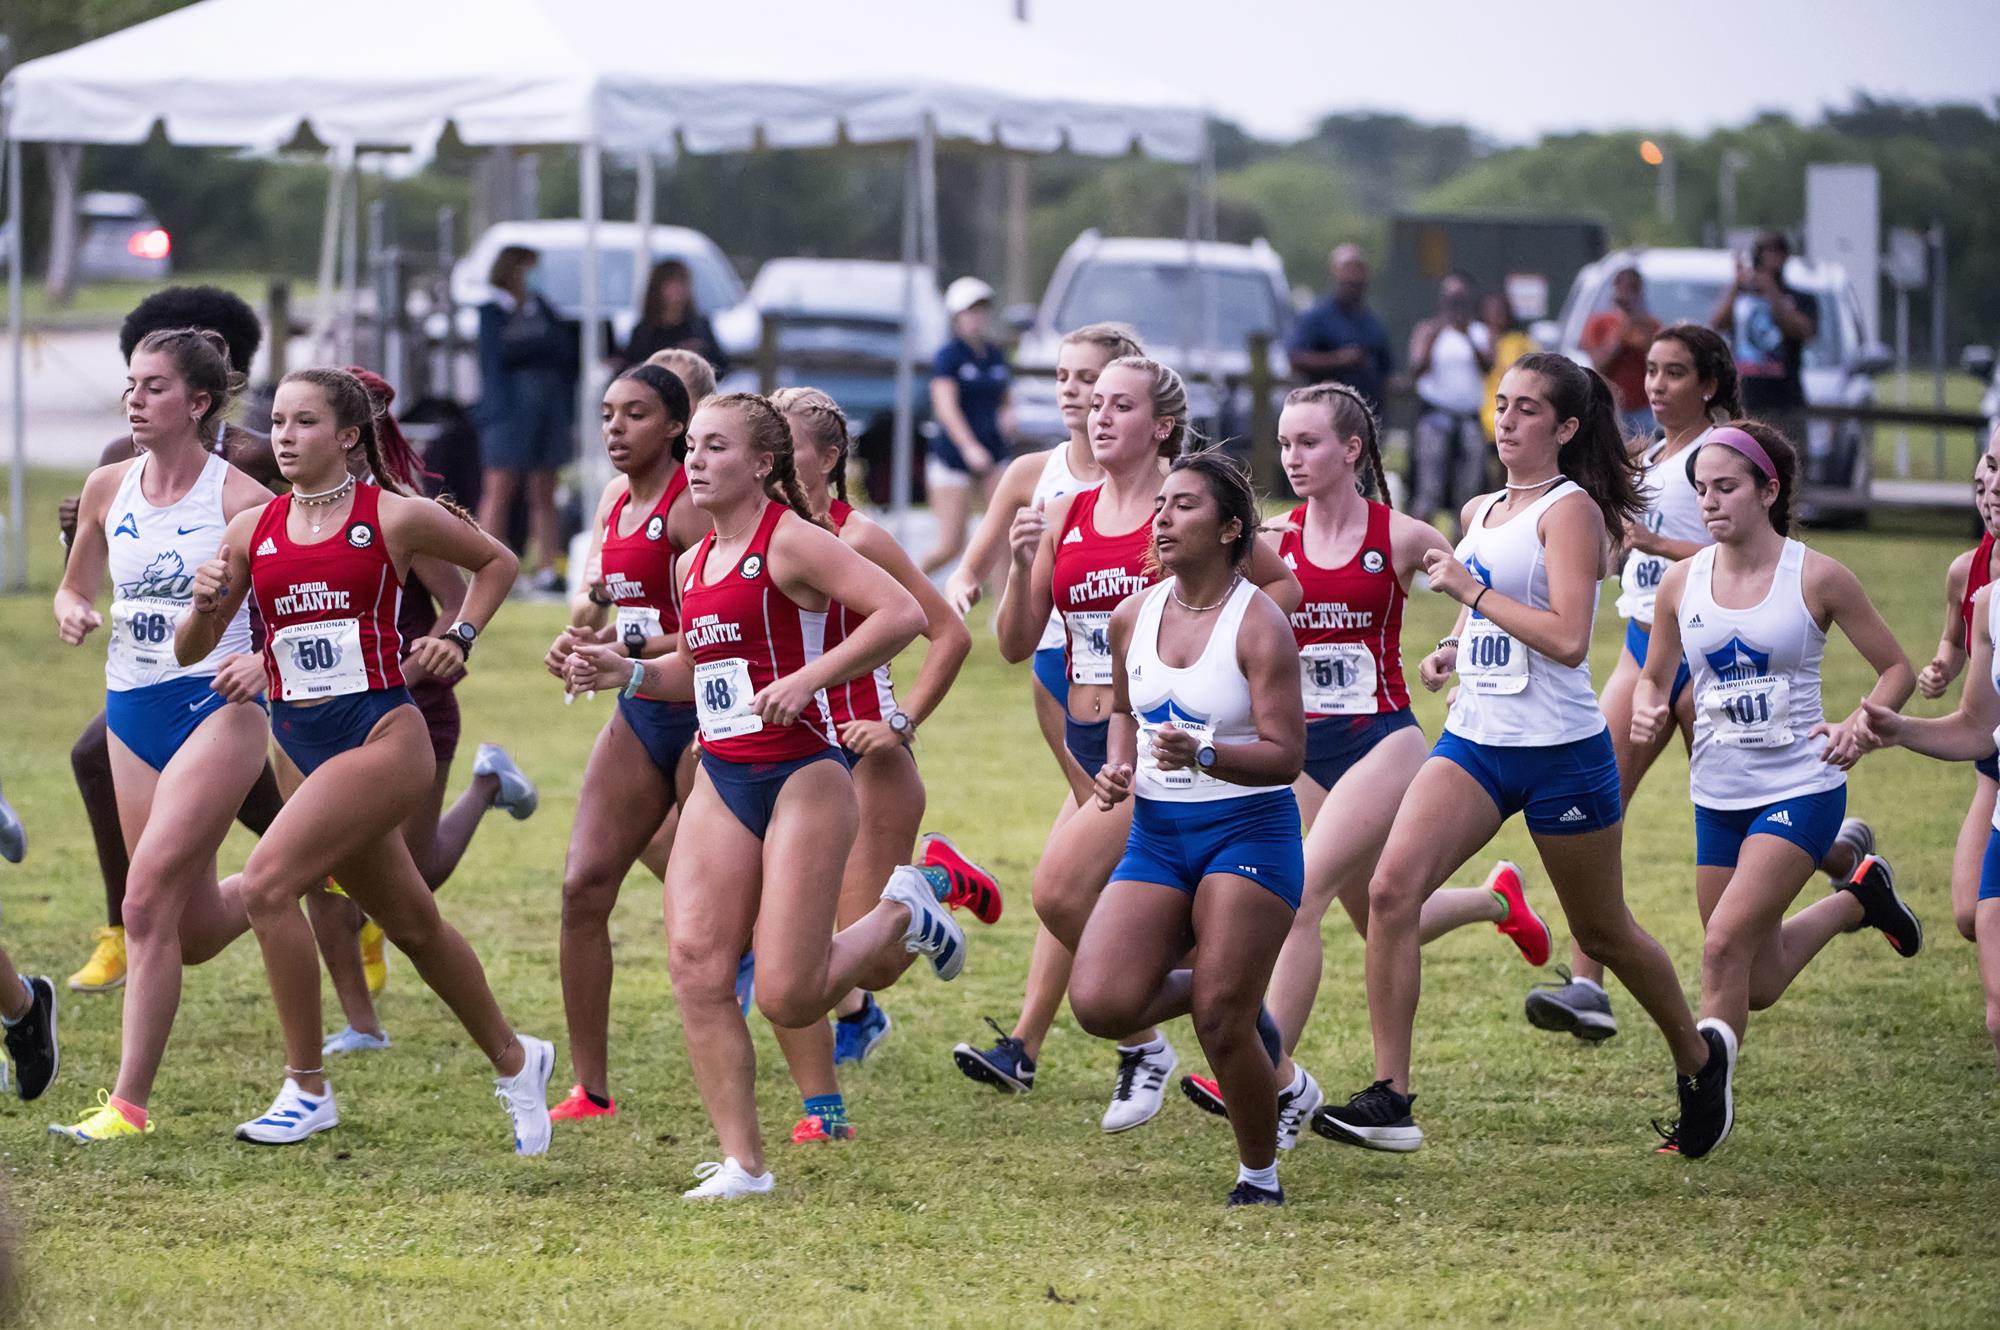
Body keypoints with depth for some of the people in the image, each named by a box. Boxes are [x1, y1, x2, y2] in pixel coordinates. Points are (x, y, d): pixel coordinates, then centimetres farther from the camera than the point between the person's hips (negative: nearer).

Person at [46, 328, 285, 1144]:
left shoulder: (239, 499, -10)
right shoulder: (108, 489, 4)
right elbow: (75, 586, 18)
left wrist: (264, 660, -25)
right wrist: (73, 612, -5)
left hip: (215, 709, -6)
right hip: (132, 711, 6)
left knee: (148, 899, -17)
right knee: (194, 931, 10)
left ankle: (129, 1102, -12)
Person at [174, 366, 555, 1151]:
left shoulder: (395, 517, -4)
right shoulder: (252, 530, 7)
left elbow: (496, 562, 12)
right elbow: (190, 651, 10)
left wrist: (458, 638, -1)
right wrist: (205, 603, -11)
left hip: (382, 734, -6)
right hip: (299, 742, 6)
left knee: (267, 884, -23)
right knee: (411, 925, 16)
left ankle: (307, 1088, -13)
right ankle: (514, 1060, 38)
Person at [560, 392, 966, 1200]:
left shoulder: (790, 542, -10)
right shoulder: (696, 564, 14)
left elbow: (901, 613, -19)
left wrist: (810, 678, -25)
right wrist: (625, 673, 10)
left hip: (802, 777, -7)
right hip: (722, 783, 7)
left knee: (788, 999, -10)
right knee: (696, 967, -9)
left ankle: (902, 915, 19)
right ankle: (742, 1163, -3)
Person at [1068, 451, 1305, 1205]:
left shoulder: (1258, 625, -12)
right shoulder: (1133, 616, 5)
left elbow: (1286, 755, -16)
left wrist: (1202, 755, -32)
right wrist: (1119, 767, 4)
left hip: (1248, 833, -5)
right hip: (1156, 833, 5)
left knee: (1222, 1023, -10)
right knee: (1099, 1004, -12)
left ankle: (1260, 1177, 12)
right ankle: (1202, 983, 20)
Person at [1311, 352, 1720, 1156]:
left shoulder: (1570, 511, -11)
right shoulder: (1481, 513, 12)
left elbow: (1567, 638, -23)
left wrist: (1469, 588, -20)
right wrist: (1450, 651, 9)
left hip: (1560, 751, -6)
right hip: (1474, 738, 6)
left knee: (1602, 933, 10)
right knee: (1391, 889, -16)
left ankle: (1699, 1058, 37)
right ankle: (1389, 1099, -17)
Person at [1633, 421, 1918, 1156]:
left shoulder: (1817, 577, -9)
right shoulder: (1682, 582, 1)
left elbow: (1897, 668, 0)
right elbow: (1655, 676, 15)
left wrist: (1858, 726, -18)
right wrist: (1648, 712, -8)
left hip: (1801, 790, -5)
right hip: (1719, 796, 5)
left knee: (1726, 940, -21)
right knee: (1758, 986, 11)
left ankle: (1708, 1093, -5)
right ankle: (1858, 899, 39)